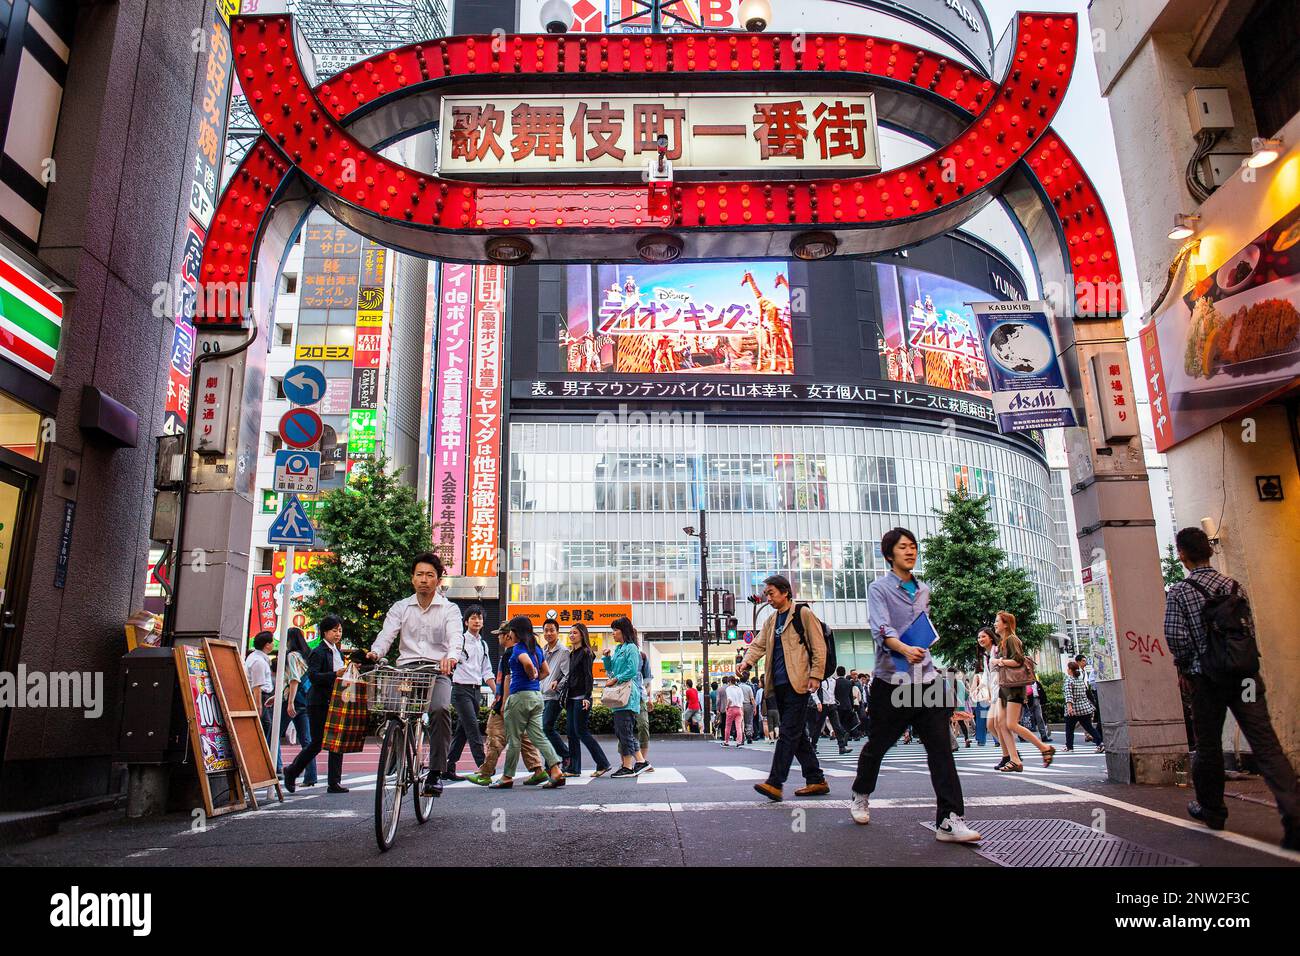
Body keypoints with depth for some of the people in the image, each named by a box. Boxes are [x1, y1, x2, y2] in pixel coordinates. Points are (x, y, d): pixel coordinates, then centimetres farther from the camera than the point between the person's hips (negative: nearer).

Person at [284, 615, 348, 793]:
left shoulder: (337, 652, 16)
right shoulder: (318, 652, -9)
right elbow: (313, 676, -20)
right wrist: (335, 674, -29)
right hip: (319, 703, -7)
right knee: (317, 743, -1)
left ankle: (334, 782, 4)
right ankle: (291, 772, 22)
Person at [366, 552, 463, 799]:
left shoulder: (449, 609, 8)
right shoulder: (400, 607, 16)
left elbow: (455, 637, -11)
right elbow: (386, 633, 0)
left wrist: (451, 656, -34)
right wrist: (375, 653, -24)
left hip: (437, 670, -2)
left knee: (440, 709, -29)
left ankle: (435, 774, -19)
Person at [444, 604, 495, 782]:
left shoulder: (483, 644, 17)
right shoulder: (460, 640, -3)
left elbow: (487, 672, 19)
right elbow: (453, 658, -20)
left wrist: (497, 692, 12)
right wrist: (452, 660, -44)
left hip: (476, 690, 7)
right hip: (461, 689, -7)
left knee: (462, 730, 10)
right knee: (473, 728, -12)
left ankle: (449, 768, 17)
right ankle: (483, 767, -14)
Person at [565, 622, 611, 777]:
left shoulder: (586, 653, -7)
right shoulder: (571, 654, 16)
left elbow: (588, 676, -14)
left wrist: (587, 697, -21)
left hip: (581, 698, -8)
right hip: (571, 698, 8)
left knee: (580, 731, -8)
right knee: (571, 733, 6)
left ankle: (603, 764, -1)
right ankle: (574, 768, 10)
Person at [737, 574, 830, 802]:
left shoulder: (803, 613, -1)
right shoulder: (770, 621, 19)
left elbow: (818, 647, -4)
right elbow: (759, 645, 10)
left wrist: (816, 675, -12)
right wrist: (747, 662, -9)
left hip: (798, 683, -8)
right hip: (779, 685, 8)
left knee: (788, 732, -10)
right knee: (797, 734, 10)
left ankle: (775, 783, -13)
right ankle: (816, 780, 18)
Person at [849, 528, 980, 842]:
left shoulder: (924, 589, 12)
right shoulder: (879, 588, -6)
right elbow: (881, 628, -22)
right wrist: (905, 650, -39)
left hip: (925, 678, 4)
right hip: (891, 679, -4)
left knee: (940, 746, -6)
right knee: (878, 744, 10)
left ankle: (949, 820, -6)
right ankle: (860, 796, 34)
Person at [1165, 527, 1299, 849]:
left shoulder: (1178, 593, -6)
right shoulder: (1233, 585, 6)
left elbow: (1175, 637, -13)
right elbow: (1249, 628, 7)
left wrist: (1183, 669, 3)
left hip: (1206, 679, -2)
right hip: (1244, 675, 3)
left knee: (1208, 745, 12)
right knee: (1266, 744, -3)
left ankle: (1211, 809, 25)